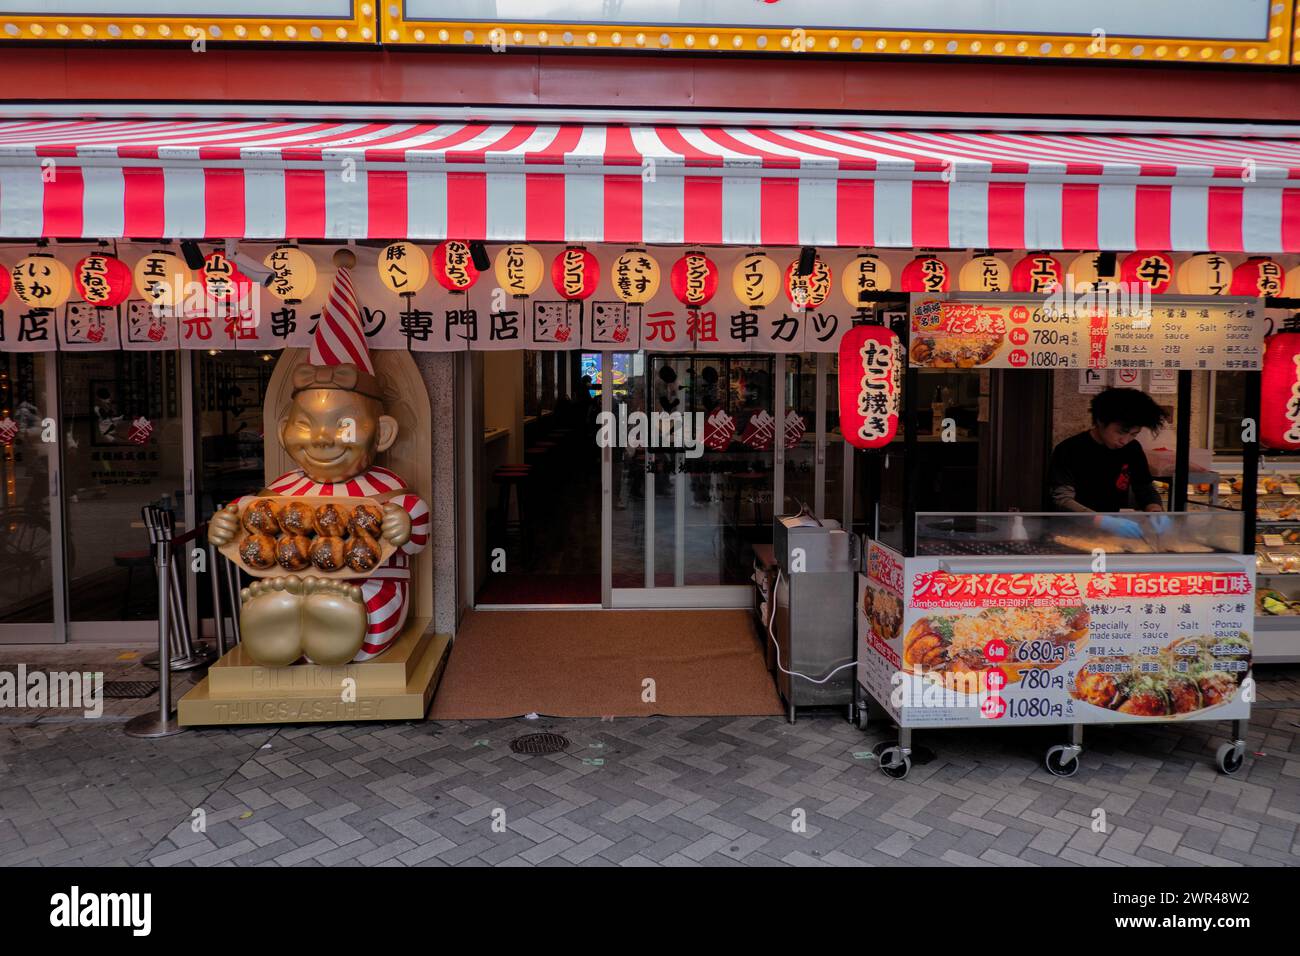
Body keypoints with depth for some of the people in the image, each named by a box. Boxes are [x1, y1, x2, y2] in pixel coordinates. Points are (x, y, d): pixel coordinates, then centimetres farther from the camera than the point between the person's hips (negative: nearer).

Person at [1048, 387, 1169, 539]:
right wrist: (1104, 522, -36)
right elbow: (1062, 501, -21)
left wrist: (1155, 510, -14)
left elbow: (1145, 488, 9)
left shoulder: (1132, 449, 2)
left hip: (1114, 534, 4)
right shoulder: (1069, 450, -13)